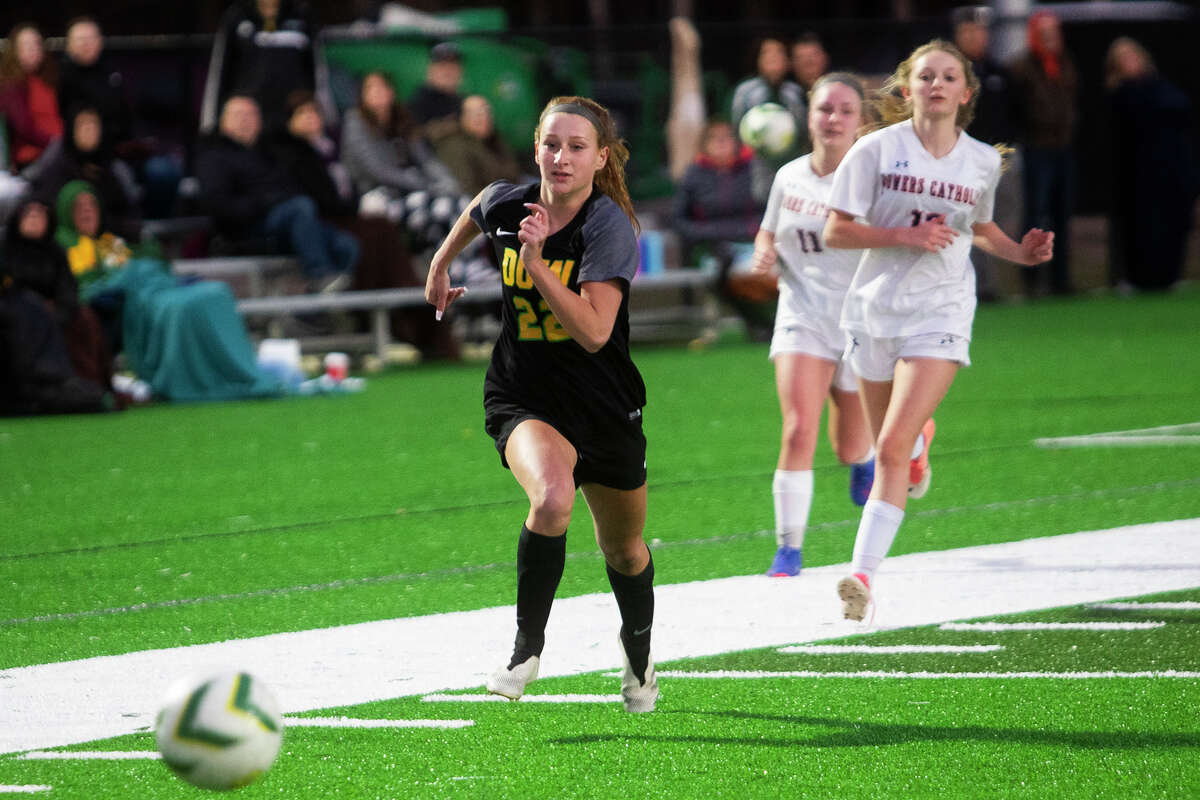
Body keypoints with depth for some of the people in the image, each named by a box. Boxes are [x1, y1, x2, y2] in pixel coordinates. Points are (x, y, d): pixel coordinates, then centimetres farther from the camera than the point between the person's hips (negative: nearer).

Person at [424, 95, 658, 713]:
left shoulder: (609, 228, -20)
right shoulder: (505, 205, -9)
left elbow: (594, 331, -31)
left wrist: (536, 261, -35)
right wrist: (440, 264, 28)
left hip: (603, 406, 0)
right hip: (523, 399, 0)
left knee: (623, 550, 18)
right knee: (552, 498, -32)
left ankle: (638, 660, 48)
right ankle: (527, 648, -17)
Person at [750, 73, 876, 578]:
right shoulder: (790, 178, 3)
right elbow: (768, 232, 20)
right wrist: (764, 255, -2)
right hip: (803, 316, 1)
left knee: (849, 449, 10)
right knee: (798, 431, -17)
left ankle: (867, 453, 50)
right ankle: (788, 548, -9)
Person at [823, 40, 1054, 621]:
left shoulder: (983, 161, 4)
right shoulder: (877, 149, -5)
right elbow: (836, 231, -6)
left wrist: (1021, 252, 4)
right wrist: (905, 235, -19)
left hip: (941, 313, -1)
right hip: (875, 308, 1)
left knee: (891, 450, -16)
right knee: (893, 445, 16)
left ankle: (863, 574, -17)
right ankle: (920, 439, 56)